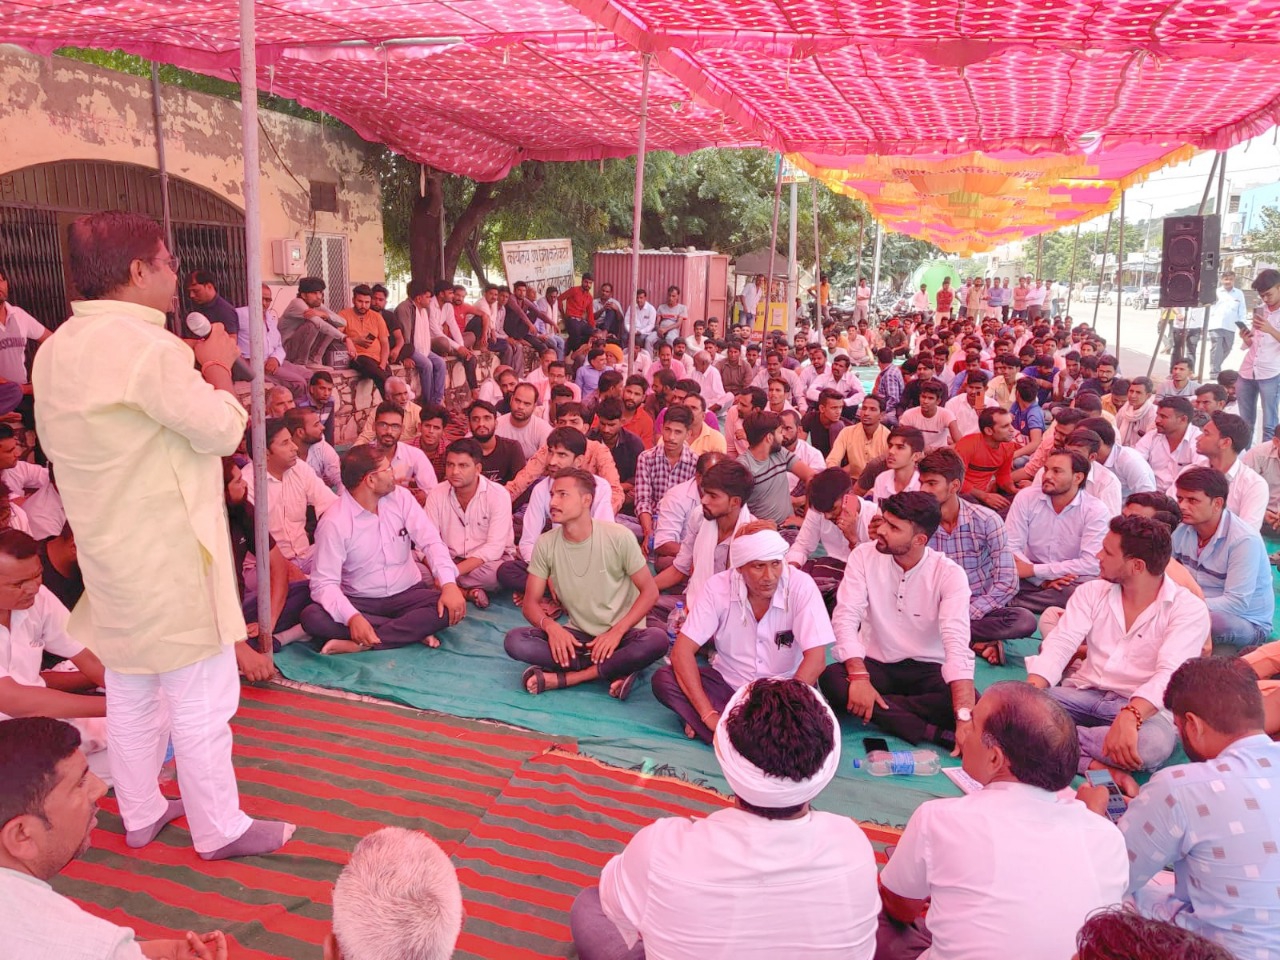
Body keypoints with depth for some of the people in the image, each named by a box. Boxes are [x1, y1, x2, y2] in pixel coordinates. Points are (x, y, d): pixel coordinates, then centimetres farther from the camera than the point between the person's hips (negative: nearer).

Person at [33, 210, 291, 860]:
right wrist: (217, 367, -1)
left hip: (107, 551, 9)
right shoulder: (148, 346, -22)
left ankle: (140, 813, 35)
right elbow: (221, 429, -18)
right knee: (201, 696, 3)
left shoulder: (56, 350, 6)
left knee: (130, 691, 20)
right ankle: (220, 829, 16)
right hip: (167, 553, -9)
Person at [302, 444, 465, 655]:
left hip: (407, 595, 2)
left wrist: (449, 585, -27)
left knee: (451, 608, -25)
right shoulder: (333, 522, -13)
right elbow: (324, 582, -18)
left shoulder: (401, 497, -2)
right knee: (312, 617, -30)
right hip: (359, 602, -2)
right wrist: (352, 618, -37)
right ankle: (415, 630, -25)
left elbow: (431, 541, -9)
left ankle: (360, 645, -26)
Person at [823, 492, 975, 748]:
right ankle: (933, 734, -26)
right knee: (831, 679, -31)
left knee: (972, 704, -30)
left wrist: (965, 717, -38)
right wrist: (859, 676, -33)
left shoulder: (949, 574, -13)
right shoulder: (864, 556, -8)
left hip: (926, 668, -1)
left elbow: (957, 643, -25)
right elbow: (845, 617, -16)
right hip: (875, 664, 1)